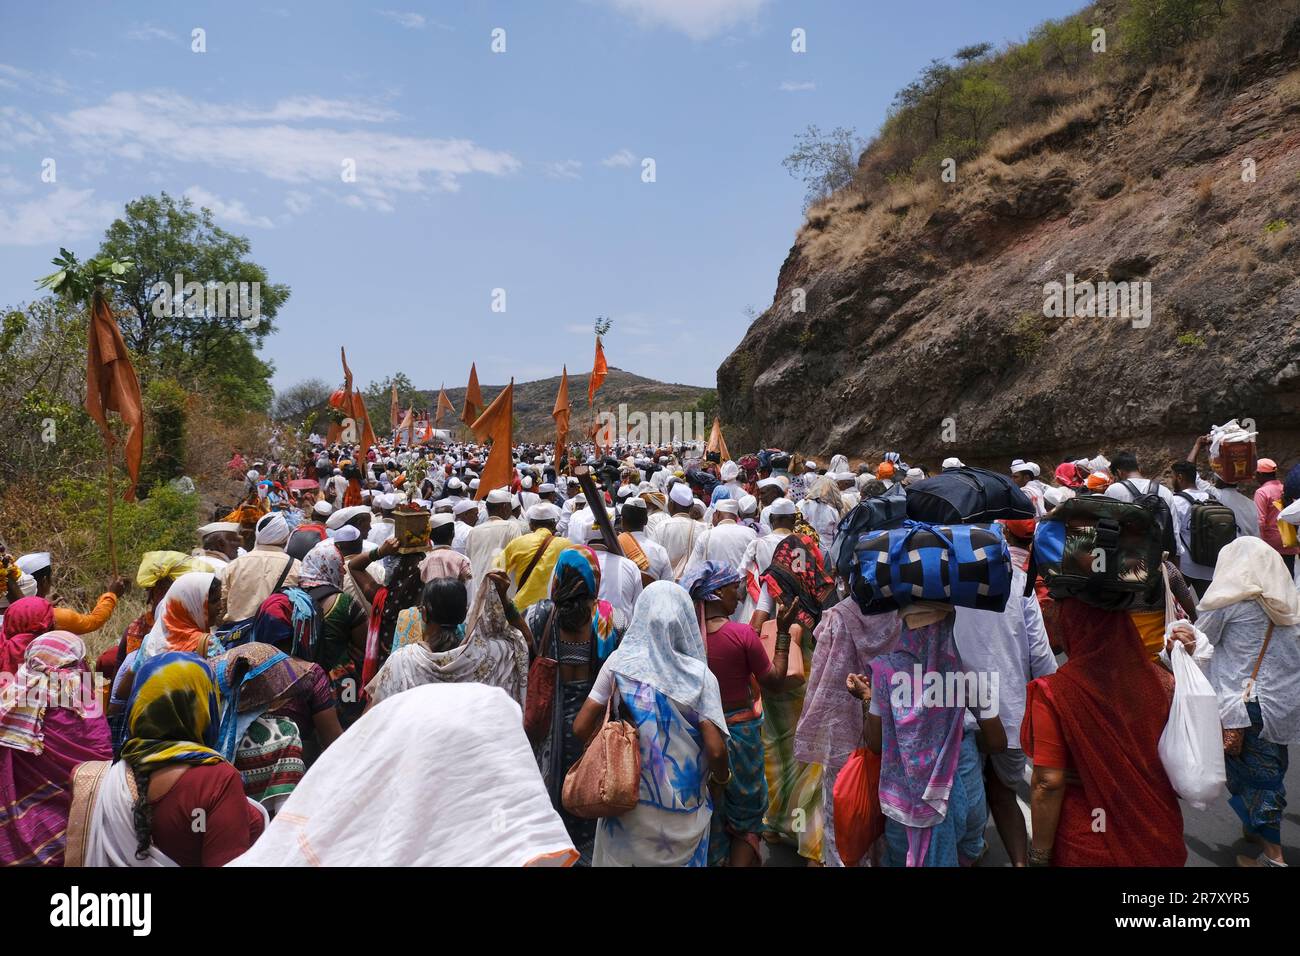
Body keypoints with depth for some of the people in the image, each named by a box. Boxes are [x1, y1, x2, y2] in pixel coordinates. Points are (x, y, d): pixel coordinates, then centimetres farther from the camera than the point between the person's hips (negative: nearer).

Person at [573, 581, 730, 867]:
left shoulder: (618, 662, -7)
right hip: (682, 810, -1)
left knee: (622, 856, 21)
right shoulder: (700, 675, -12)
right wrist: (720, 779, 4)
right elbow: (716, 750, -16)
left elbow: (581, 727, -6)